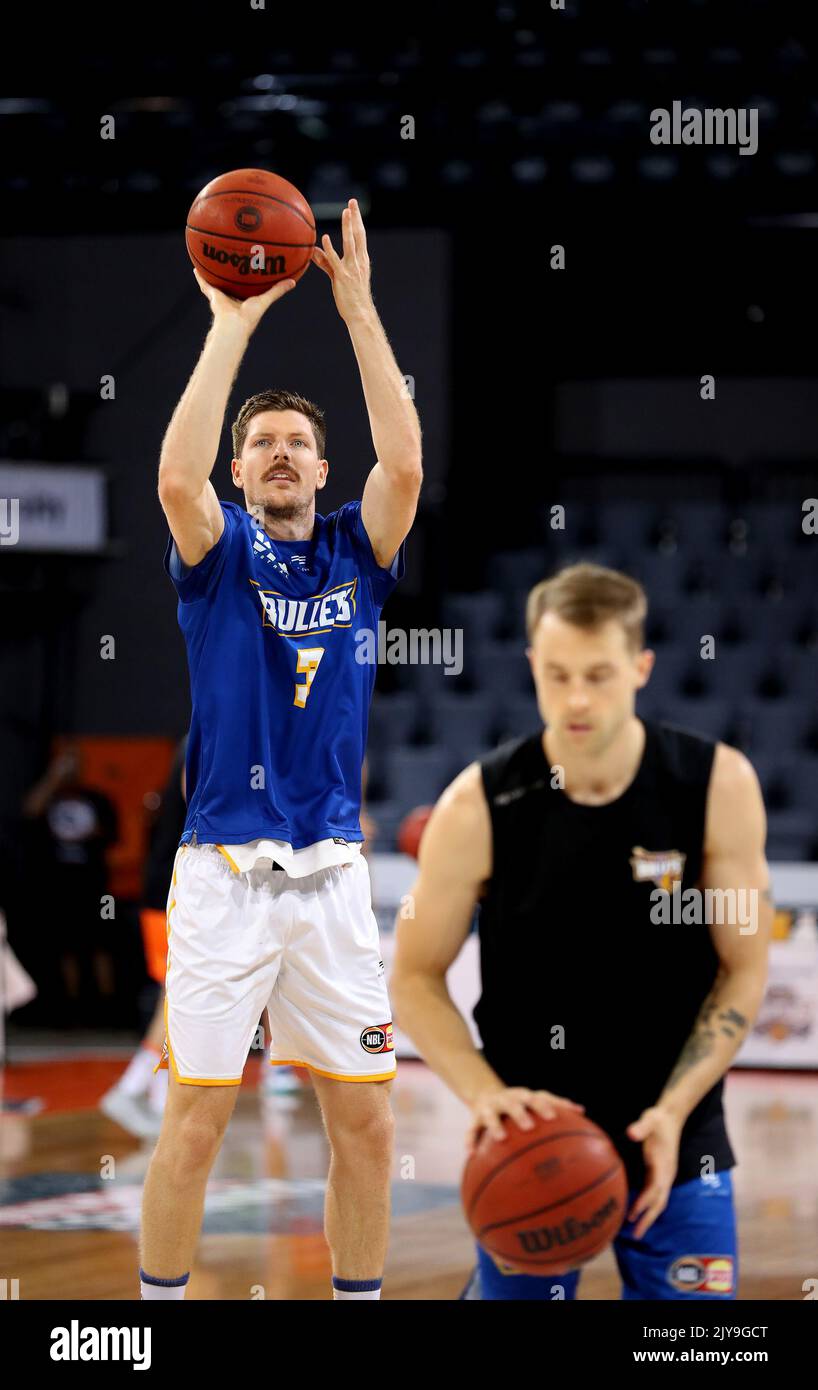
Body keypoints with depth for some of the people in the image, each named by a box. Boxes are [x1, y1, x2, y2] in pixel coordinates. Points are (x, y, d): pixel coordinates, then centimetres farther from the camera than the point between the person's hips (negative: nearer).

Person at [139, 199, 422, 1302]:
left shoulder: (355, 553, 10)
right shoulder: (219, 551, 4)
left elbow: (405, 464, -8)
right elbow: (178, 478, -18)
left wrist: (358, 309, -11)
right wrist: (234, 322, -15)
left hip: (333, 875, 3)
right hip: (225, 870, -3)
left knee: (366, 1122, 3)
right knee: (197, 1120, -4)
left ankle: (360, 1299, 16)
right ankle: (161, 1306, 7)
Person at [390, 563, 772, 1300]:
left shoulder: (717, 786, -11)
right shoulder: (480, 805, -12)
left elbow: (744, 970, -4)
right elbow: (416, 977, -4)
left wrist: (673, 1111, -15)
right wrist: (485, 1093, -20)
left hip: (674, 1137, 1)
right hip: (531, 1131, 0)